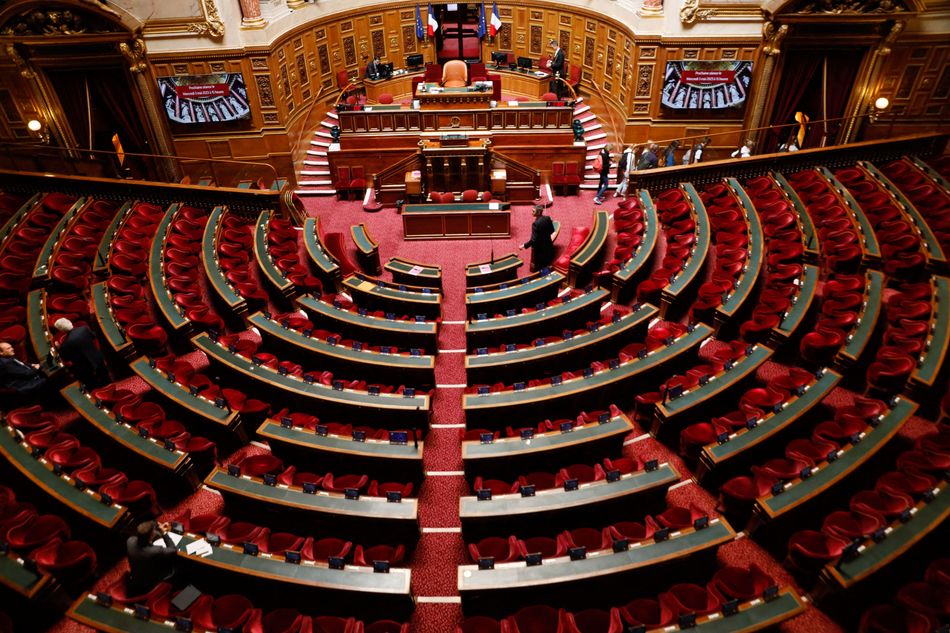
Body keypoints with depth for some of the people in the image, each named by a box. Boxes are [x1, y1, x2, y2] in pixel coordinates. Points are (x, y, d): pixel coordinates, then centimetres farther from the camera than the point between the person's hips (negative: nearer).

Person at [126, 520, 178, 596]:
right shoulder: (156, 551, -40)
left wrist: (159, 530, -2)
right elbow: (174, 550, -19)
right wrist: (164, 533, -18)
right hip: (149, 586, -6)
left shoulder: (130, 541, -22)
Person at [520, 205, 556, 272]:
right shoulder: (547, 218, -10)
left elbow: (533, 240, -30)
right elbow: (552, 231, 5)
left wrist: (524, 245, -20)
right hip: (548, 245, 7)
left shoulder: (535, 223, -30)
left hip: (539, 247, -7)